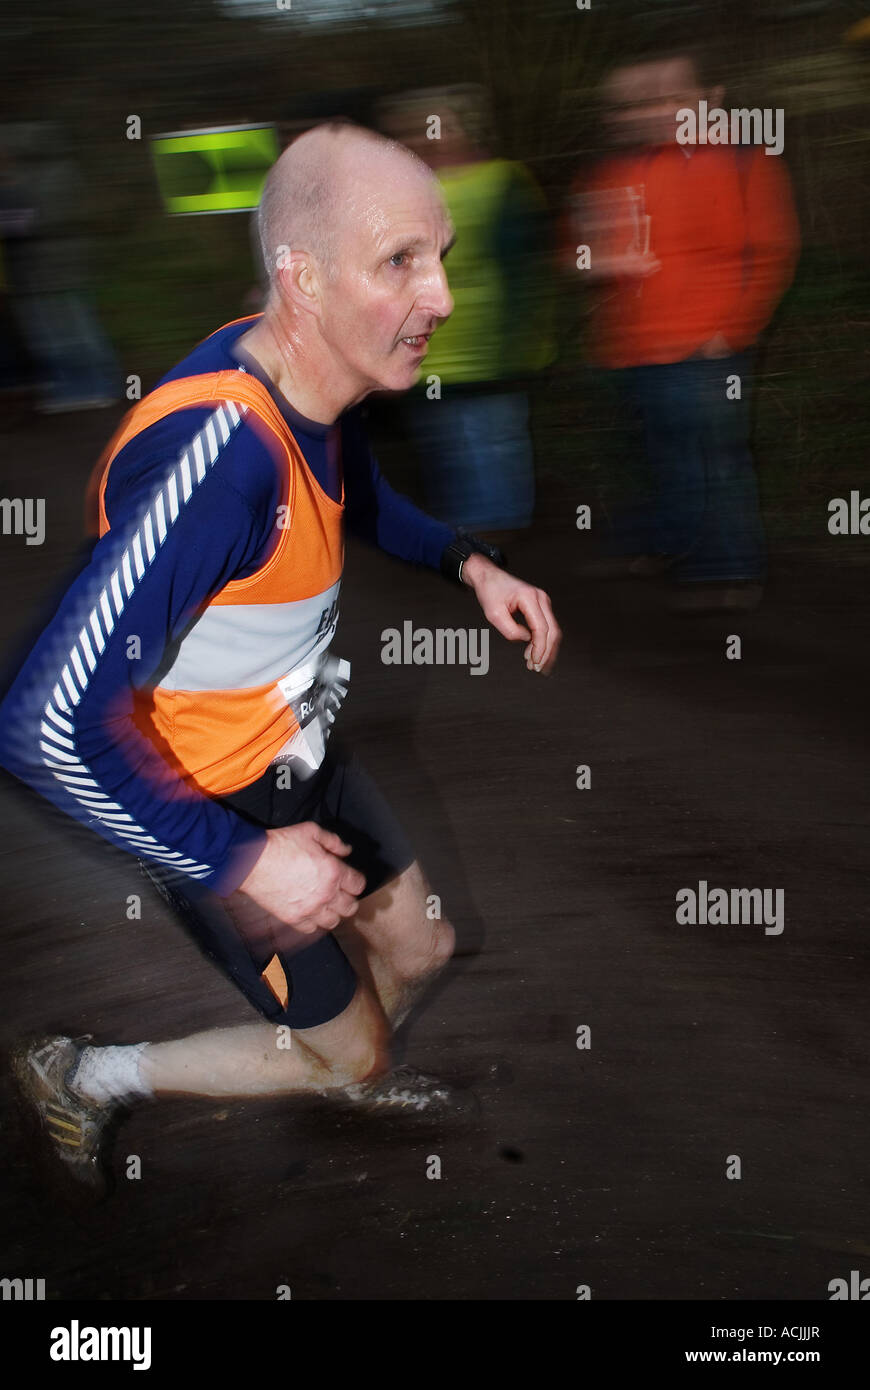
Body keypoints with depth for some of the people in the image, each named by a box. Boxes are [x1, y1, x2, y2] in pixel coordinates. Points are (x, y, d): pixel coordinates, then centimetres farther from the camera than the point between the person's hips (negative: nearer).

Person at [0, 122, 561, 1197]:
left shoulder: (317, 382, -10)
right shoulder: (216, 451, -38)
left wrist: (471, 565, -2)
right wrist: (243, 864, -30)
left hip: (299, 757, 8)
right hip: (214, 814, -8)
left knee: (419, 952, 22)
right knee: (345, 1049, 9)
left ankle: (351, 1079, 55)